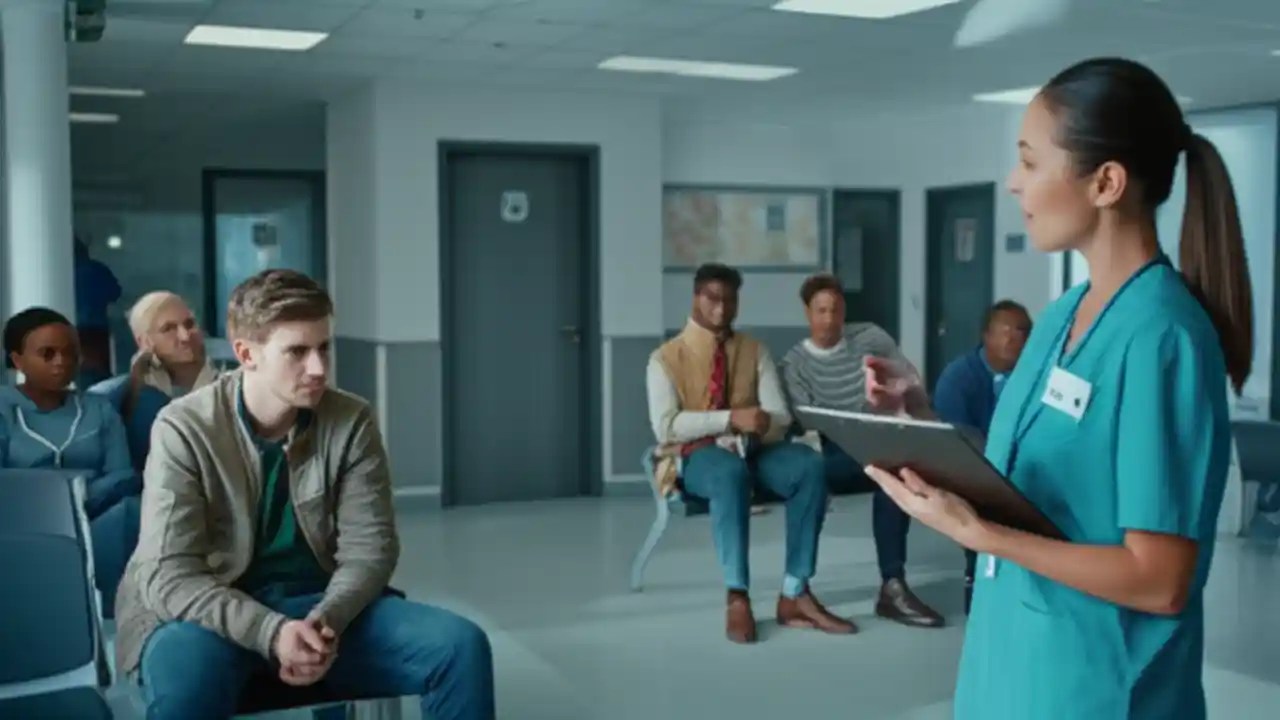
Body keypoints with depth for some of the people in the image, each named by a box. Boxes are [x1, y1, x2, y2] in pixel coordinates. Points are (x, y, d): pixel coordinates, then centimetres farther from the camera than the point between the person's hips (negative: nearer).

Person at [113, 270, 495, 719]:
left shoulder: (351, 422, -4)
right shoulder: (184, 429, -11)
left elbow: (370, 548, -4)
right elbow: (168, 574, -16)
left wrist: (326, 620, -25)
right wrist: (271, 632, -31)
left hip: (320, 603, 3)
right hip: (214, 613, -3)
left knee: (462, 645, -18)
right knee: (183, 667, -38)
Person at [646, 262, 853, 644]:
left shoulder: (756, 352, 12)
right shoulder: (666, 358, 2)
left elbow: (780, 418, 3)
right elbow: (666, 426, -12)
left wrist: (761, 423, -21)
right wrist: (731, 418, -21)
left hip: (752, 449, 4)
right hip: (696, 455, -4)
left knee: (809, 463, -28)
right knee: (731, 471, -40)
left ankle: (795, 593, -27)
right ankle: (737, 598, -36)